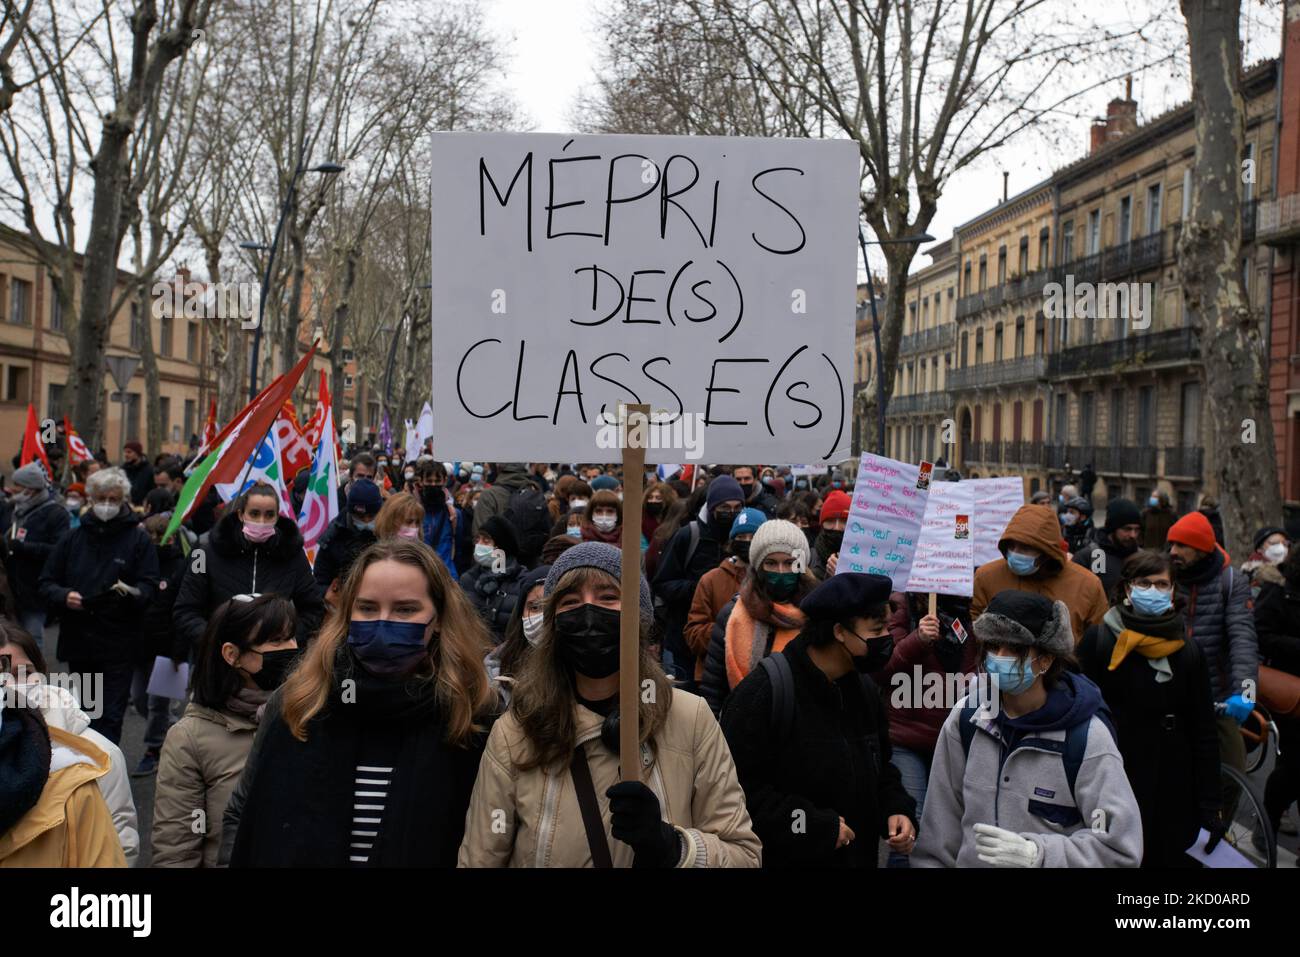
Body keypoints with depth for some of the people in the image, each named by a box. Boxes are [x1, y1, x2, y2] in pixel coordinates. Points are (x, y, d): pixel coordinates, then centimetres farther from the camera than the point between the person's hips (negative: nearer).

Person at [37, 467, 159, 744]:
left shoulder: (138, 539, 1)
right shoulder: (73, 538, 11)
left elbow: (149, 586, -4)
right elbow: (47, 582, 12)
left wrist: (130, 593, -27)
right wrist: (64, 596, -10)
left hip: (118, 647, -4)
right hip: (78, 641, 4)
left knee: (110, 718, -5)